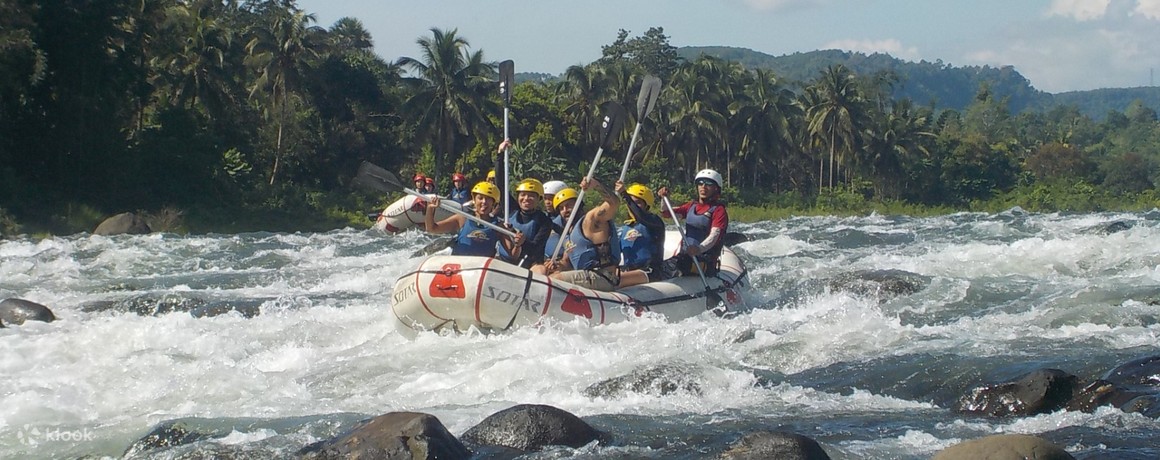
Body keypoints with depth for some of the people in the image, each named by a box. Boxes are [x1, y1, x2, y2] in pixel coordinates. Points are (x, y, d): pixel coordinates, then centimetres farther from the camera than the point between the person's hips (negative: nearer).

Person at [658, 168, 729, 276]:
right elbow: (666, 213, 20)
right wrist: (664, 199, -2)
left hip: (705, 262, -7)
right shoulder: (692, 206, 18)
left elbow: (714, 236, -20)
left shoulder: (718, 210, -5)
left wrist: (699, 249, -39)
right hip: (687, 256, 7)